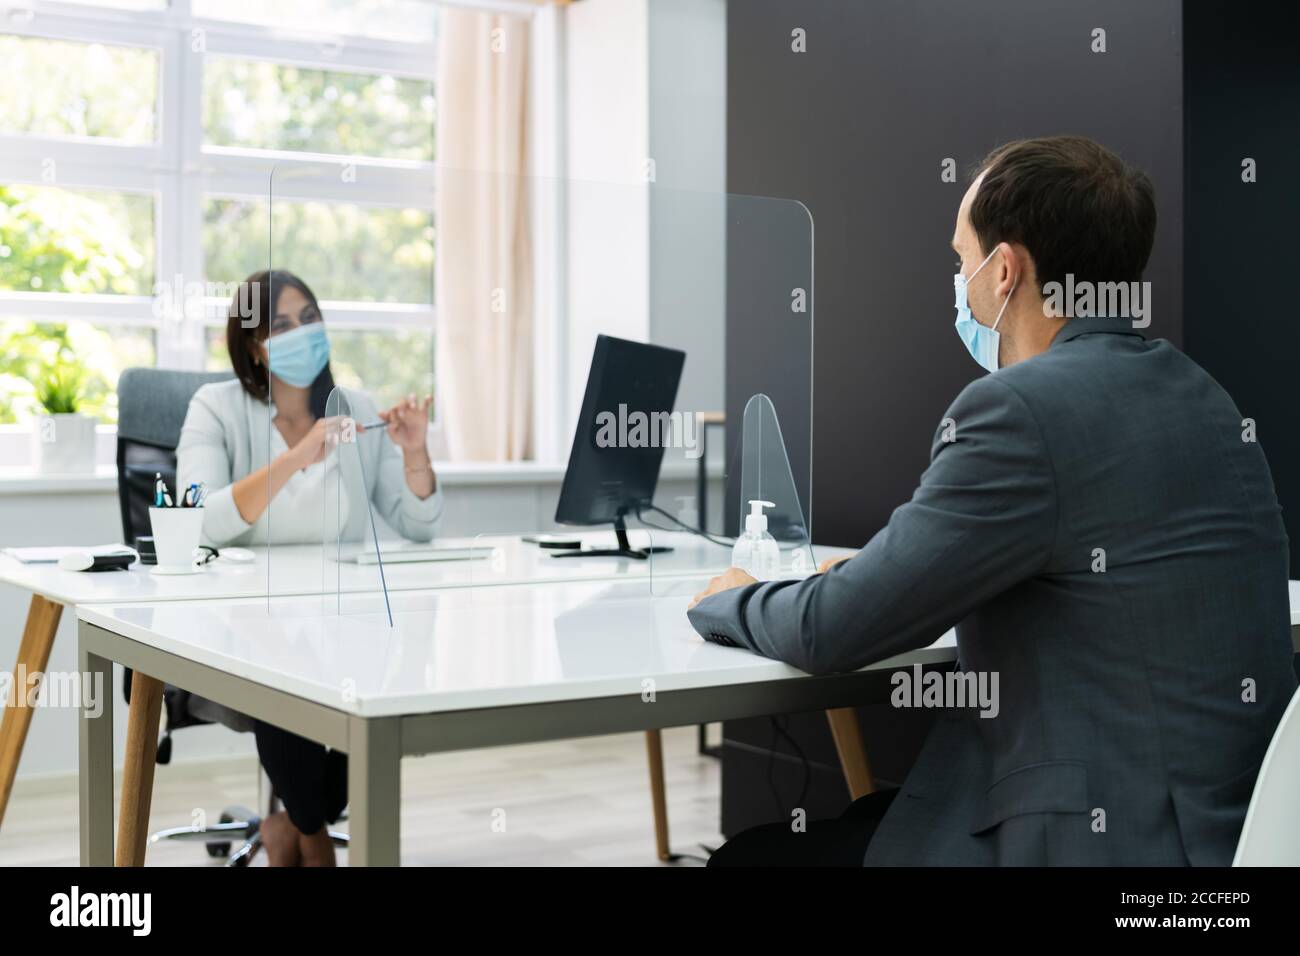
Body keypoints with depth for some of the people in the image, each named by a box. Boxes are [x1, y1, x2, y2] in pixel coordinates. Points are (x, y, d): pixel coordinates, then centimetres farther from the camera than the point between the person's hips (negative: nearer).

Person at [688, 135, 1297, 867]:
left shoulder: (1021, 408, -19)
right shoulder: (1197, 392, 10)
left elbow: (829, 633, -13)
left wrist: (728, 601, 7)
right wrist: (877, 573, 21)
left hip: (1105, 837, -9)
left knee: (754, 853, 2)